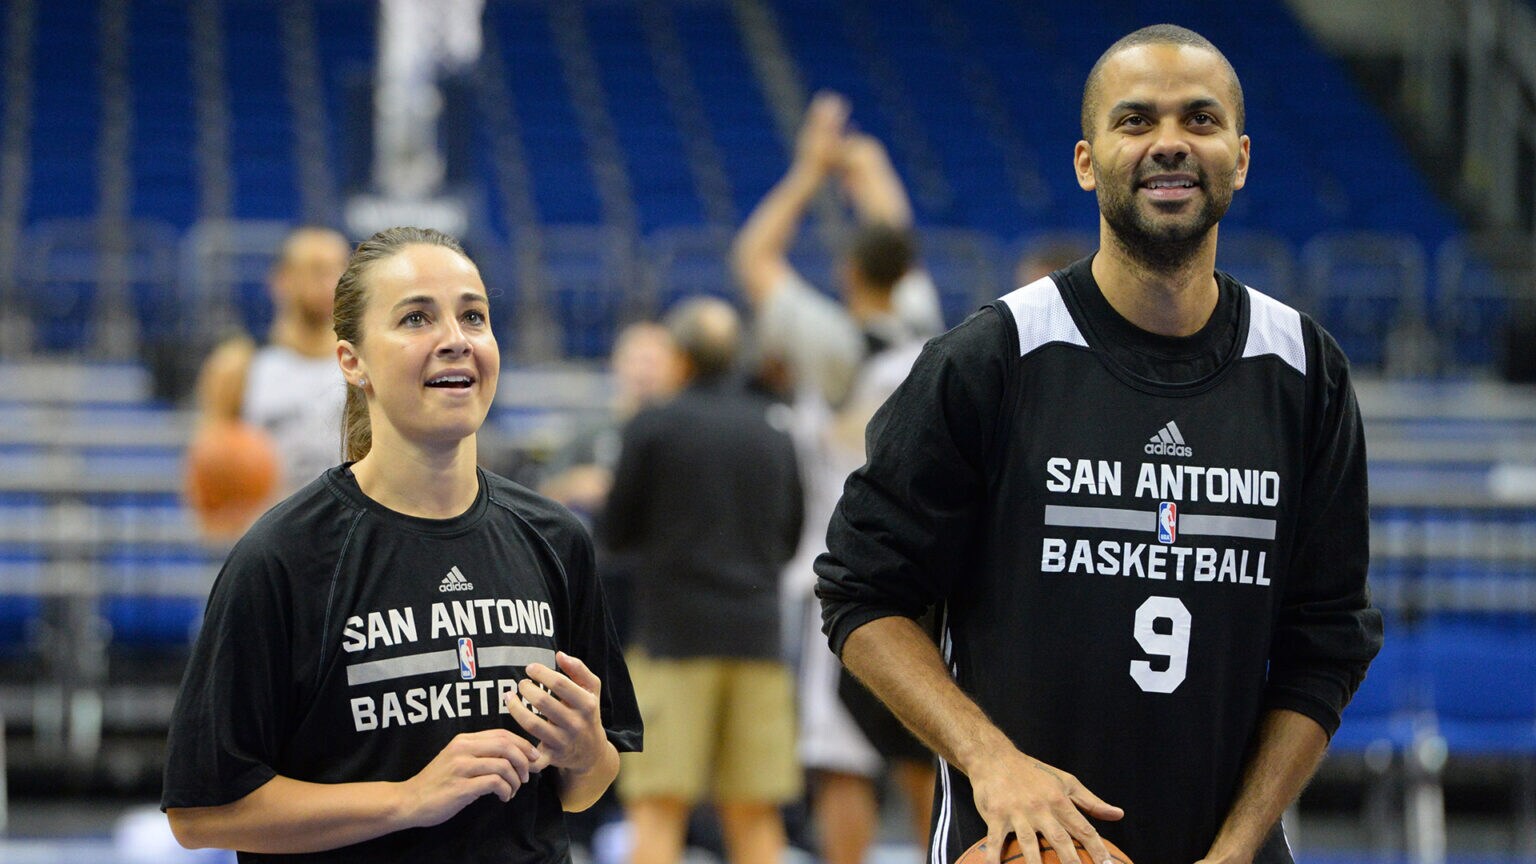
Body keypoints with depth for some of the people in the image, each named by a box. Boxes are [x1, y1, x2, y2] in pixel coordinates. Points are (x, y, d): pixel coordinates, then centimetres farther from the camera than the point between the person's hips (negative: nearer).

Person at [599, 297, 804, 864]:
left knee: (656, 812, -5)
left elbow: (614, 534, 1)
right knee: (754, 817, 6)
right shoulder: (773, 434, 10)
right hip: (757, 634, 4)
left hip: (673, 632, -4)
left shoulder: (652, 428, -3)